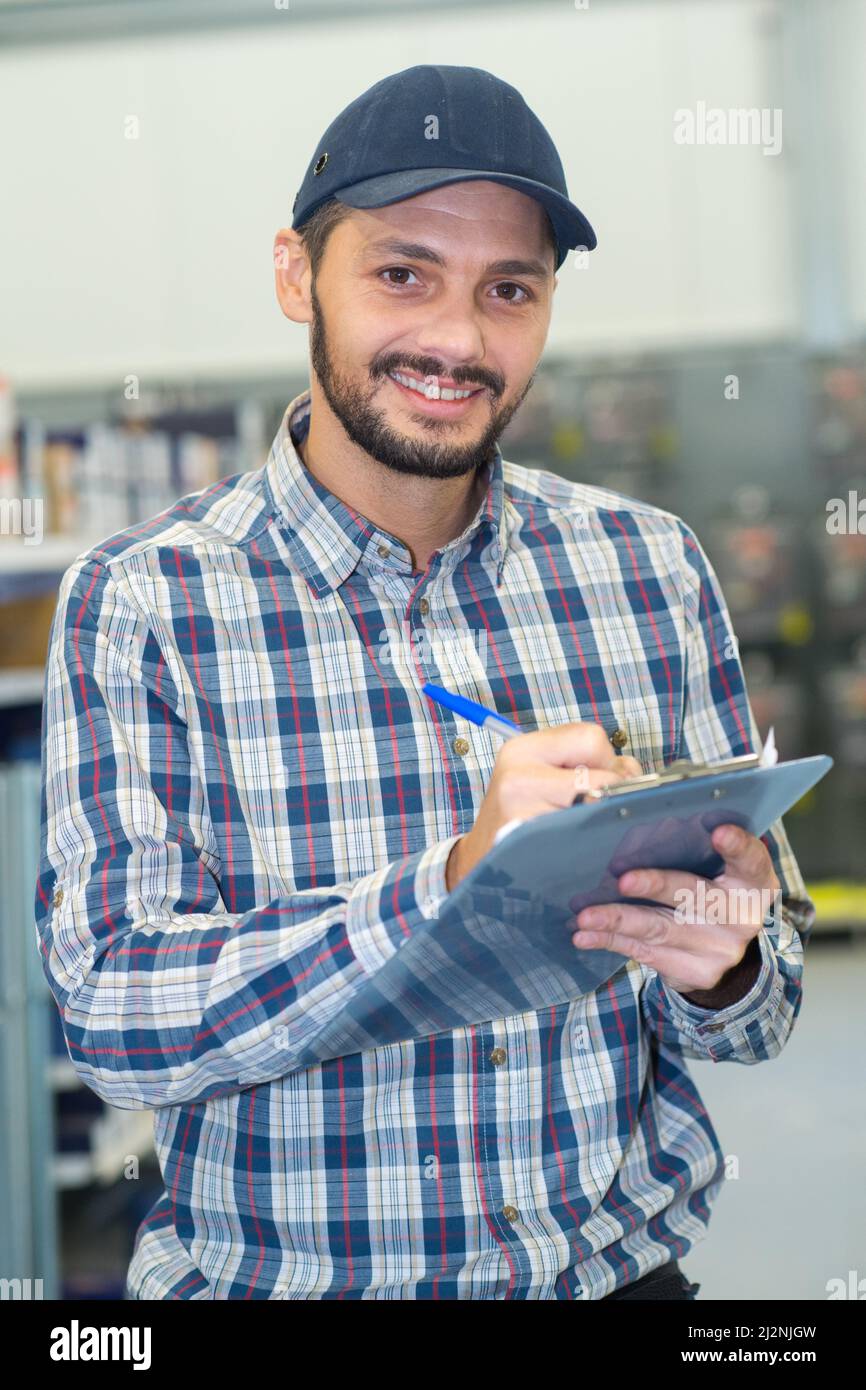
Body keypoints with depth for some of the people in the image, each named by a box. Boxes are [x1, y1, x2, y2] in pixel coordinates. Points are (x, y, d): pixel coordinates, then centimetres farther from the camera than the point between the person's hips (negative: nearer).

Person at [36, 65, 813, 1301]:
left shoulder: (652, 568, 2)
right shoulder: (139, 604, -7)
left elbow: (764, 1010, 6)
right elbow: (113, 1017, -14)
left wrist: (722, 968, -16)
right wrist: (456, 886, -25)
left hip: (617, 1268, 3)